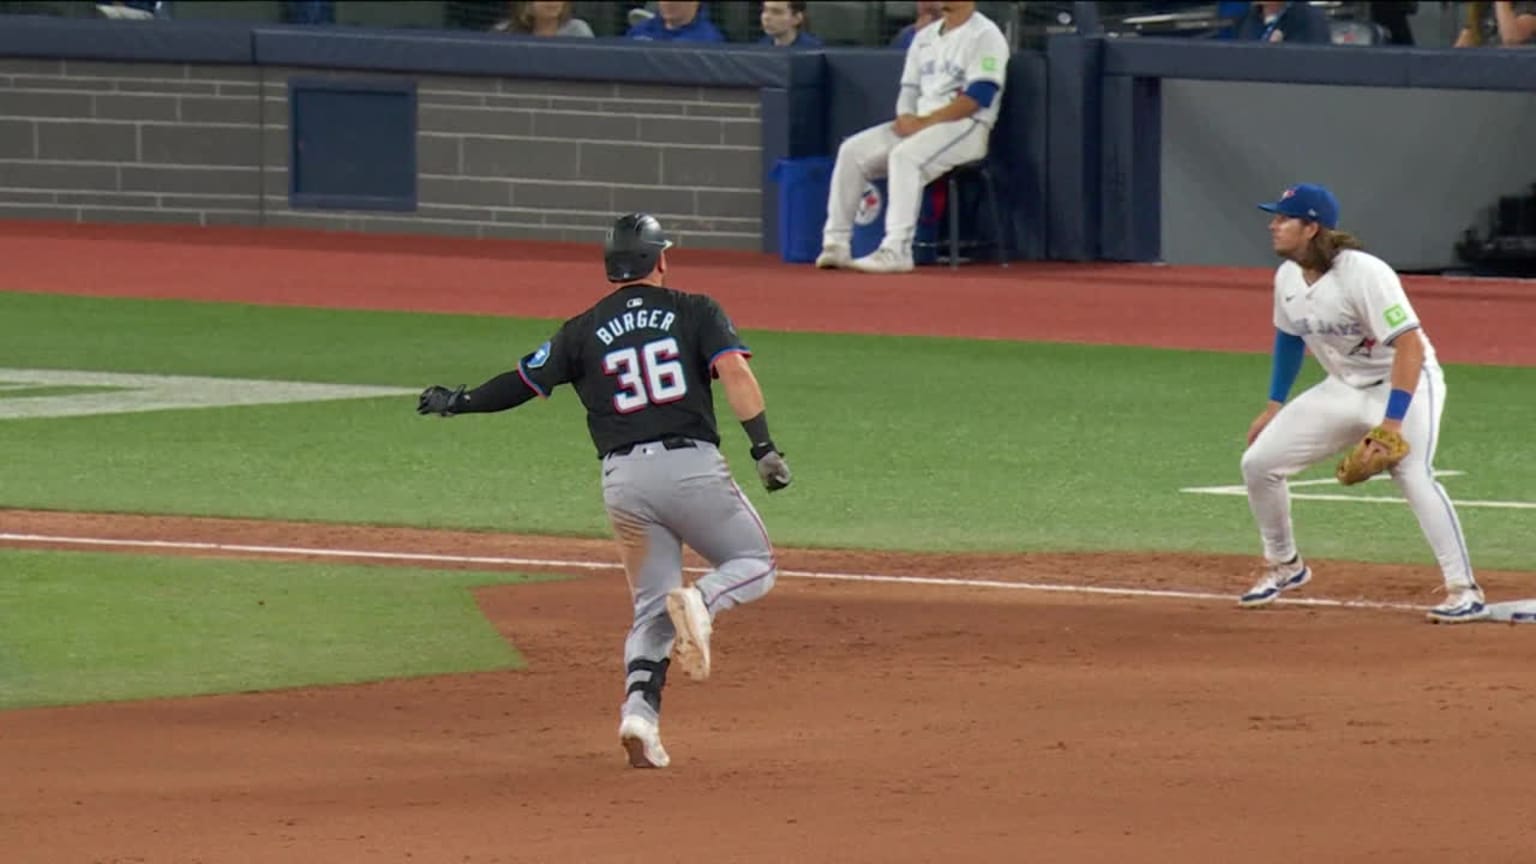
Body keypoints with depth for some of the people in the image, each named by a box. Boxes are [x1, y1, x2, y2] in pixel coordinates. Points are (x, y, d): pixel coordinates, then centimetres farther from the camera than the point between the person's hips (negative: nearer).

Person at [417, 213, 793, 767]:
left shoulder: (584, 331, 11)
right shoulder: (695, 312, 7)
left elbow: (524, 383, 9)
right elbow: (734, 370, -8)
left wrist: (458, 403, 24)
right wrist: (763, 447, -13)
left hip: (623, 479, 3)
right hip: (692, 466, -3)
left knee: (651, 607, 14)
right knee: (754, 565, 15)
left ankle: (639, 710, -10)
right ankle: (701, 601, -20)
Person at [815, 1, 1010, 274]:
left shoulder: (985, 36, -6)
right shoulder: (925, 37, 19)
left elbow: (977, 97, -16)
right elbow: (909, 89, 18)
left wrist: (925, 123, -19)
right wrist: (905, 117, -6)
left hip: (964, 127, -8)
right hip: (915, 126, 8)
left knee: (905, 155, -34)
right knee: (852, 150, -10)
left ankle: (896, 250, -39)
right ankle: (836, 244, -11)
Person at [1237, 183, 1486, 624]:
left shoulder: (1363, 274, -28)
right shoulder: (1287, 278, -3)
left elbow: (1410, 345, -32)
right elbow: (1289, 336, 18)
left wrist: (1392, 421, -39)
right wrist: (1275, 405, 15)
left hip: (1404, 383, -8)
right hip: (1344, 389, 8)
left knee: (1413, 474, -31)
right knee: (1259, 461, 1)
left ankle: (1464, 590, -29)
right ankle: (1284, 566, 22)